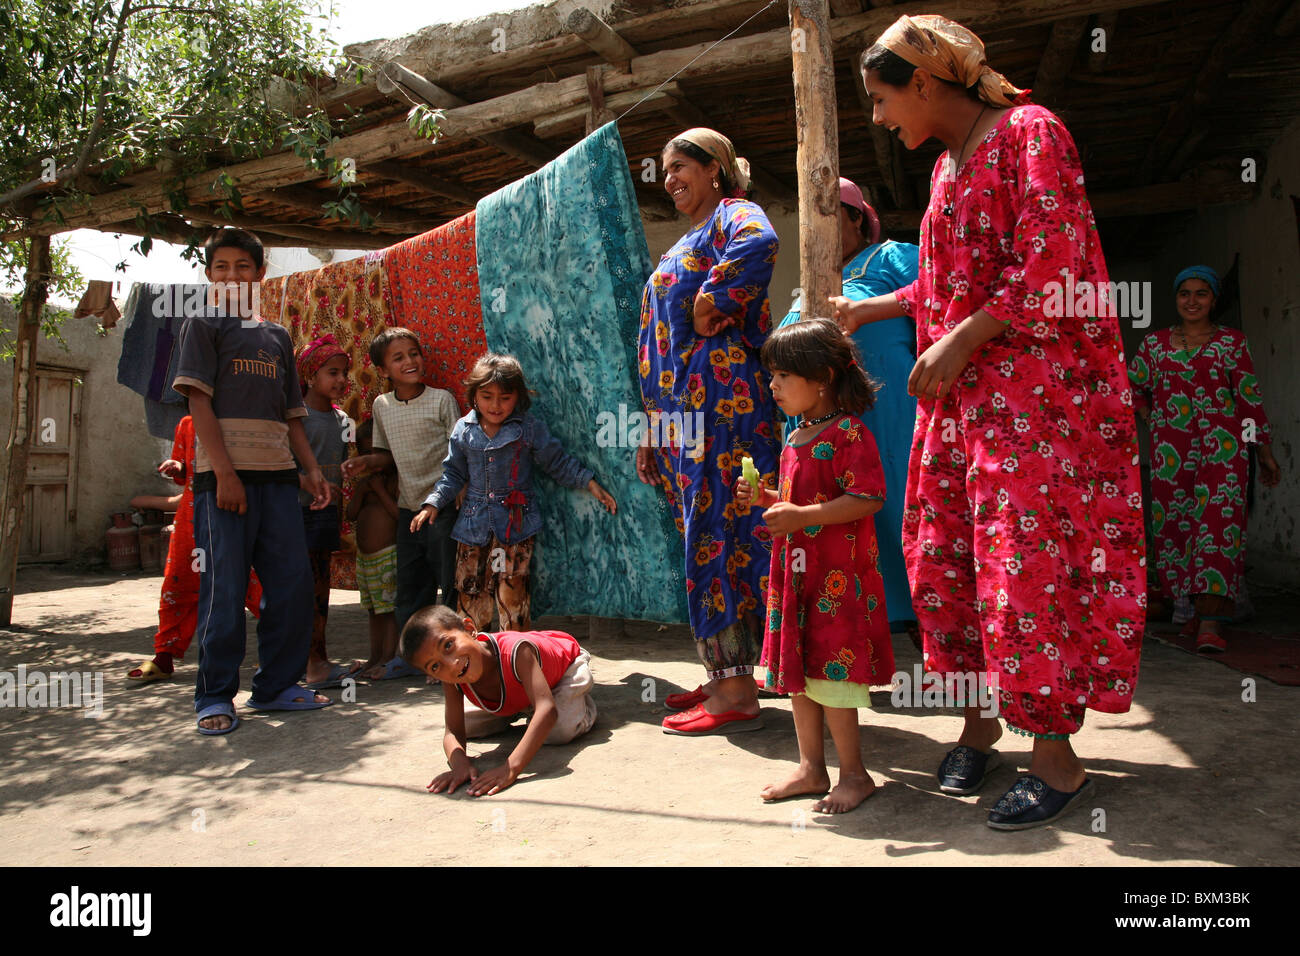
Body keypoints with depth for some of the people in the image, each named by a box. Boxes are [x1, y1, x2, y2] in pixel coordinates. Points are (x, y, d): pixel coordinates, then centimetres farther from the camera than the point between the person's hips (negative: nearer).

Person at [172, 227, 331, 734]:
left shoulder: (277, 336, 20)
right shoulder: (204, 325, 5)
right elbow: (199, 402, -5)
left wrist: (312, 468, 8)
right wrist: (225, 472, -15)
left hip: (278, 473, 5)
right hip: (224, 473, -5)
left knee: (293, 582, 3)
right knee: (224, 588, -3)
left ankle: (276, 684, 17)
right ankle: (215, 696, 9)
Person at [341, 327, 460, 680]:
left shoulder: (442, 400, -6)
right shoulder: (381, 406, 7)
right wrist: (366, 462, -2)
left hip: (442, 505, -5)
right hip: (407, 508, 5)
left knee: (449, 582, -1)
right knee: (408, 585, 12)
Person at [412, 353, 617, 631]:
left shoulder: (530, 428, -3)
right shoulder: (463, 430, 6)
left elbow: (558, 462, 4)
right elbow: (454, 473, 15)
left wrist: (590, 483, -4)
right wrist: (433, 504, 5)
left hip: (516, 523, -3)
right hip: (474, 524, 3)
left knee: (512, 595, -6)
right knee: (470, 595, 7)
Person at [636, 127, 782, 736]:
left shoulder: (732, 216, -1)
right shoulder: (683, 247, 27)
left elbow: (759, 242, -30)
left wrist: (711, 308, -19)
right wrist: (652, 432, 21)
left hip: (720, 404, -9)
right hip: (681, 414, 9)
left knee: (719, 538, -9)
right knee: (704, 539, 10)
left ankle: (736, 695, -3)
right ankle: (723, 676, 19)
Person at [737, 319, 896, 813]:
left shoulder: (849, 434, -14)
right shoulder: (796, 438, 14)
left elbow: (868, 498, -23)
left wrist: (800, 516, -25)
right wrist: (765, 498, 7)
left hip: (837, 578, -9)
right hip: (795, 571, 9)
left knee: (829, 674, -3)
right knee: (797, 669, 14)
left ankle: (854, 774, 14)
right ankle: (811, 767, 27)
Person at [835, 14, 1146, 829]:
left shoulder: (1028, 131, -6)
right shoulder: (950, 164, 19)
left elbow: (1050, 267, -16)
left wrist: (959, 341, -18)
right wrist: (870, 309, 26)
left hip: (1034, 387, -8)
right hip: (958, 394, 8)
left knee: (1026, 564, -8)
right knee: (943, 560, 7)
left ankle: (1057, 755, 6)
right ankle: (979, 719, 24)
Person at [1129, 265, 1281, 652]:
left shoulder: (1232, 342, 7)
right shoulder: (1155, 343, 11)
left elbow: (1250, 399, 6)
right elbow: (1132, 388, 23)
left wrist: (1266, 453, 6)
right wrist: (1154, 420, 10)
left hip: (1222, 446, -2)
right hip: (1171, 449, 3)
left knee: (1218, 521, -14)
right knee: (1178, 523, 3)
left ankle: (1210, 623, -20)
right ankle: (1199, 609, 17)